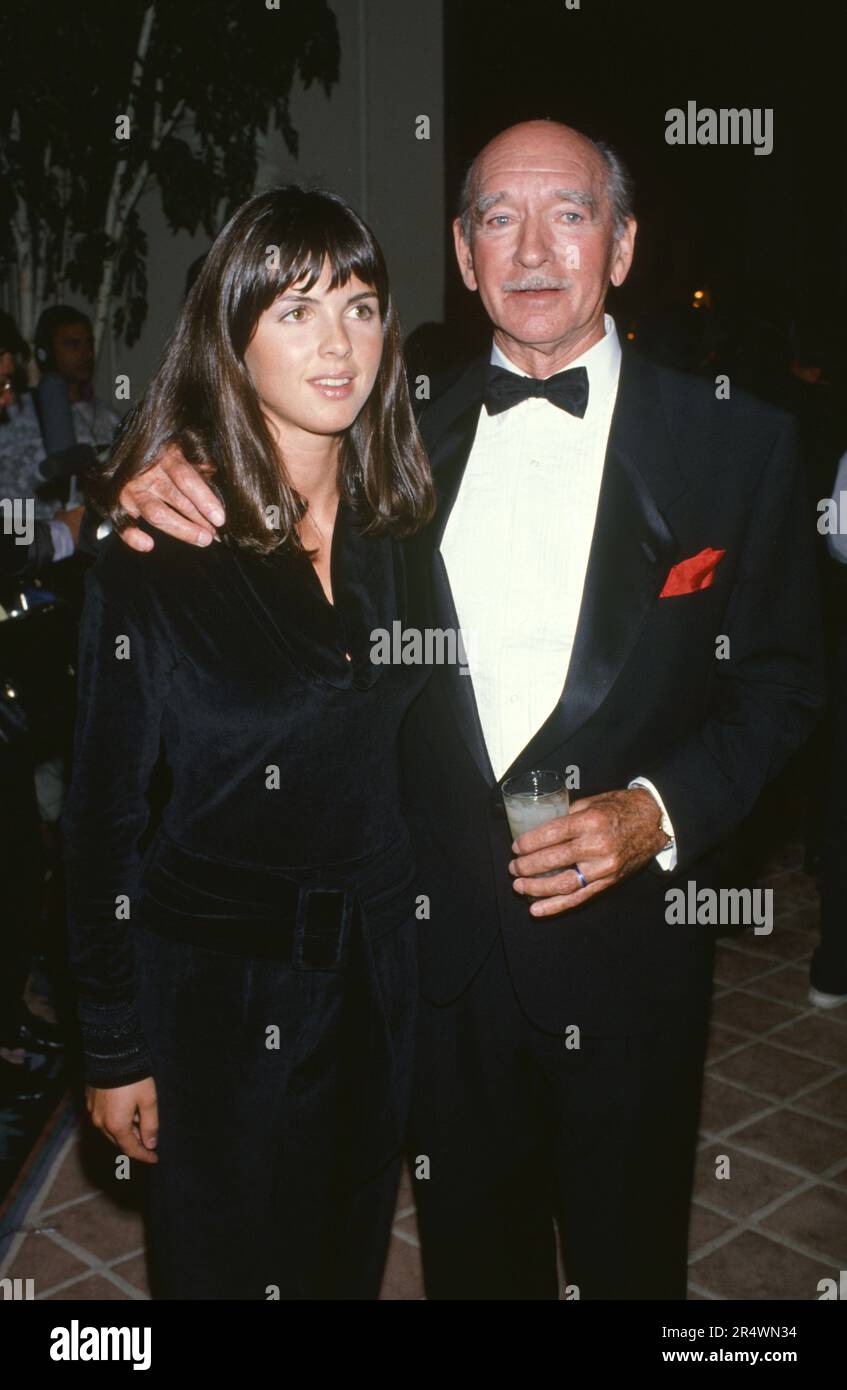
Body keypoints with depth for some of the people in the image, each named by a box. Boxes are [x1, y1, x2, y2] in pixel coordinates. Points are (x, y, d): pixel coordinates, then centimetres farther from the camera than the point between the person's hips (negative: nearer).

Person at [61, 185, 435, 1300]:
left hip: (378, 969, 5)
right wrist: (115, 1048, -8)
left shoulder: (397, 527, -1)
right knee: (232, 1262, 16)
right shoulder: (160, 552, -16)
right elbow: (104, 814, -11)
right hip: (220, 993, -4)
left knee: (354, 1250, 23)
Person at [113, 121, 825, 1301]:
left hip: (627, 946, -2)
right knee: (470, 1254, 23)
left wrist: (660, 811, -17)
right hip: (444, 942, 2)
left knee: (626, 1258, 20)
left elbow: (782, 685, -1)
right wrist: (170, 491, -12)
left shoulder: (737, 442, -5)